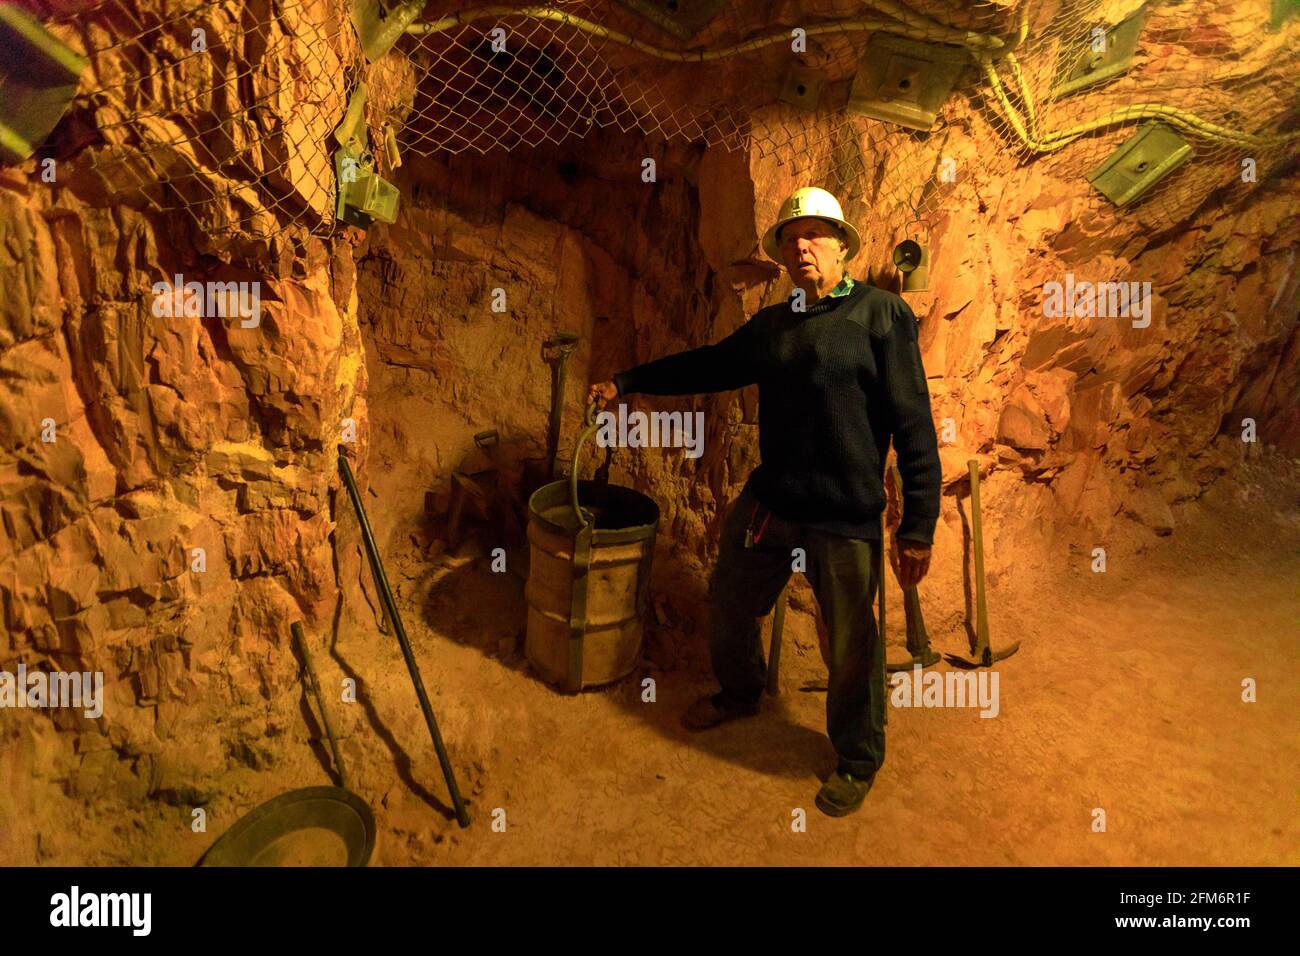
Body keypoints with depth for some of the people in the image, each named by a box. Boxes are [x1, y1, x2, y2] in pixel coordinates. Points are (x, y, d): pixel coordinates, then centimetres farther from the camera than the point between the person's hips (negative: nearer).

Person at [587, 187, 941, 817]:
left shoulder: (880, 313, -7)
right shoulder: (770, 325, 11)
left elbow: (913, 425, -11)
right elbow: (707, 365, 24)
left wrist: (918, 525, -14)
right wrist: (626, 382, 22)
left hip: (845, 520, -5)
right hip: (765, 503, 6)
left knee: (851, 649, 6)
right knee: (728, 607, 20)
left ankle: (858, 761, 33)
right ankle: (740, 693, 50)